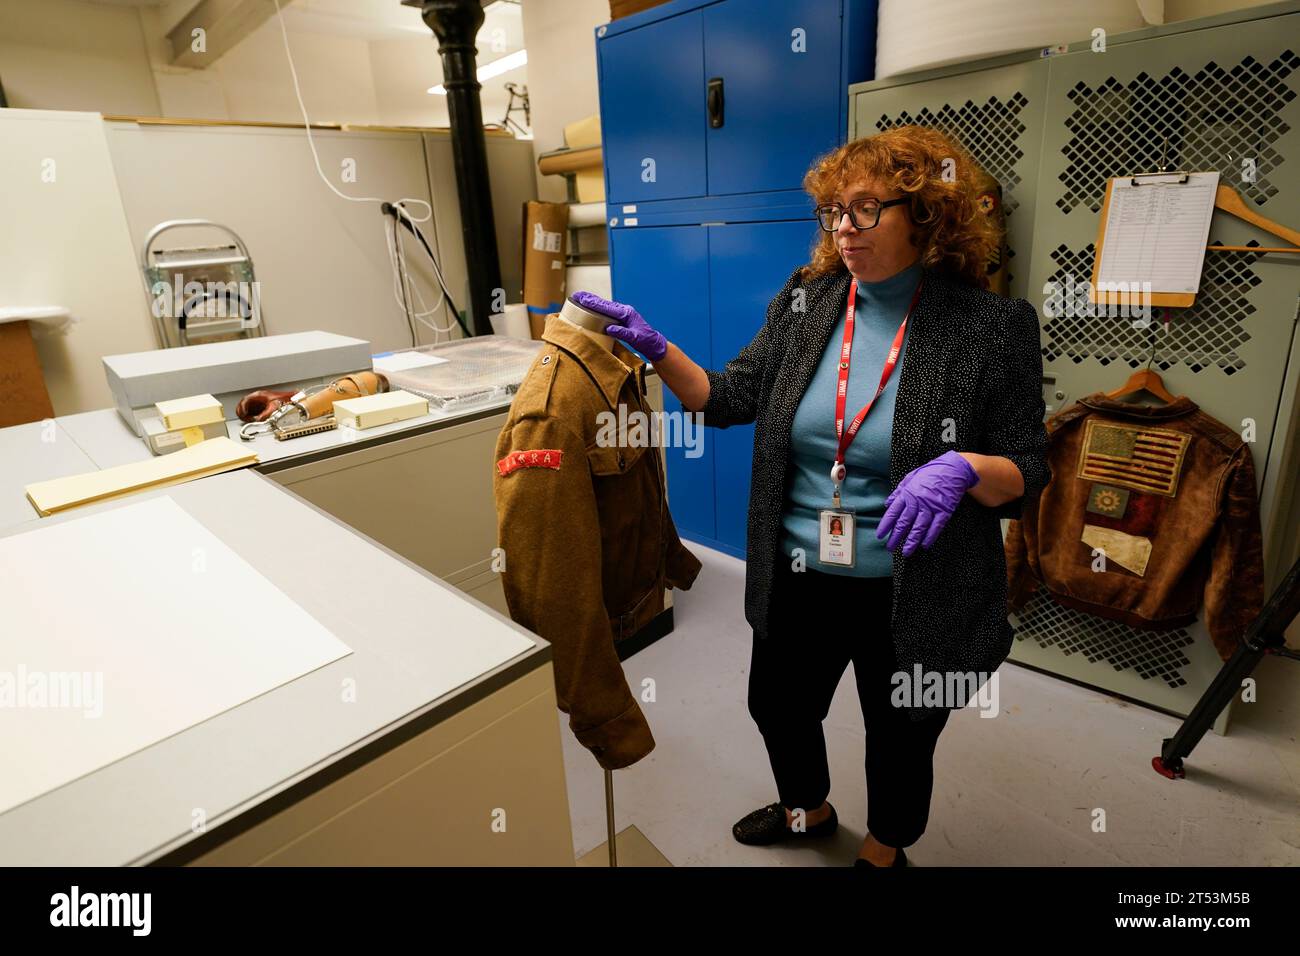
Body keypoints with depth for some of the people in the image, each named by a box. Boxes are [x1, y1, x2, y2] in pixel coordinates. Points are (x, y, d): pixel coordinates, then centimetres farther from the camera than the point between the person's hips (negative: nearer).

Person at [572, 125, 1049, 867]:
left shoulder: (992, 326, -14)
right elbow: (731, 398, 0)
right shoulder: (806, 301, -2)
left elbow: (1028, 473, -10)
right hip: (800, 578, 4)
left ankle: (885, 849, 55)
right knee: (778, 707, 24)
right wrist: (656, 348, -13)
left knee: (900, 738, 21)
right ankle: (809, 811, 58)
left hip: (914, 598, -3)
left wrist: (960, 467, -32)